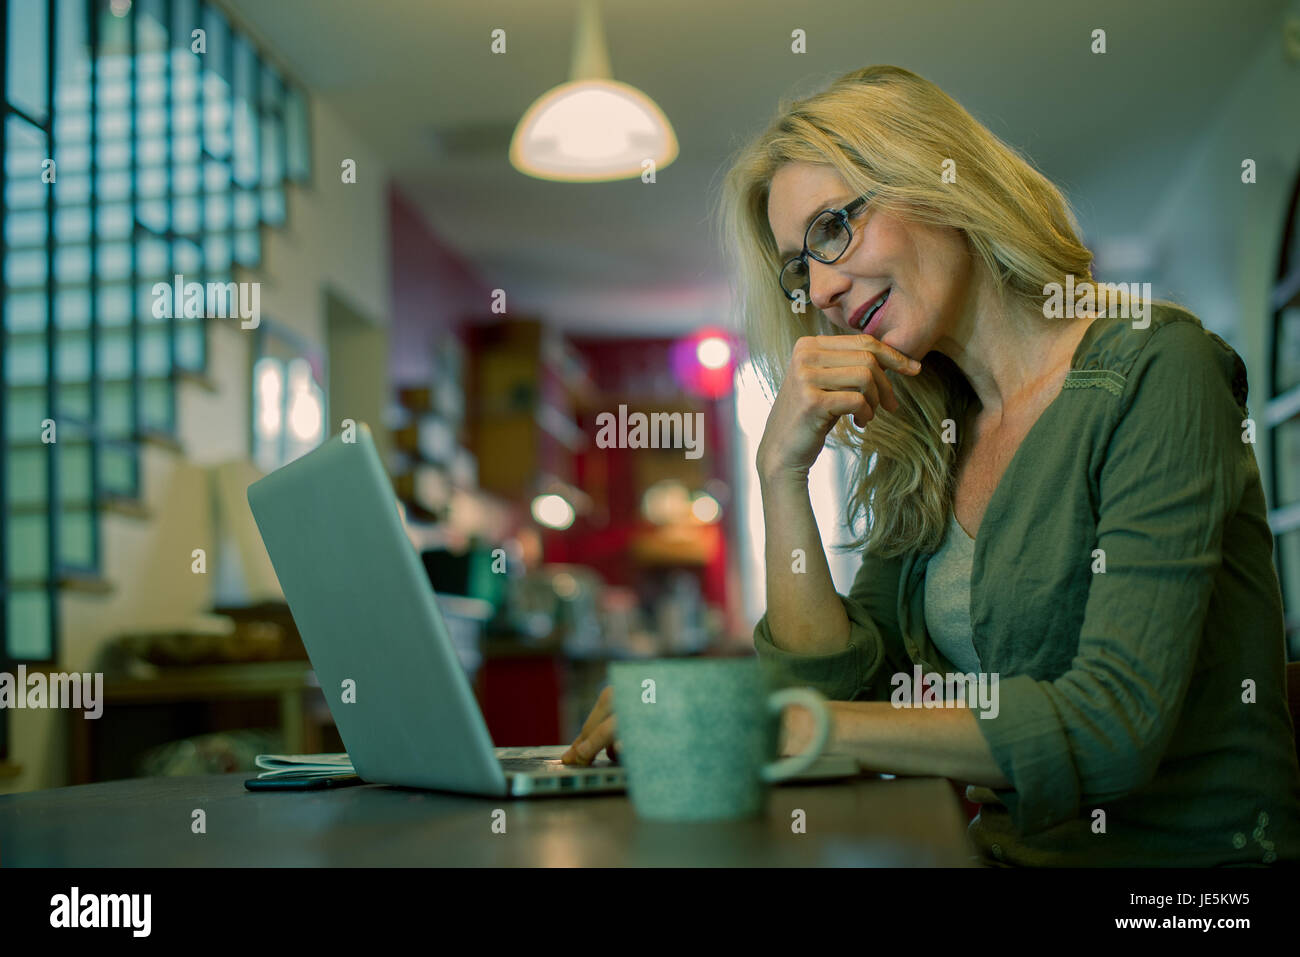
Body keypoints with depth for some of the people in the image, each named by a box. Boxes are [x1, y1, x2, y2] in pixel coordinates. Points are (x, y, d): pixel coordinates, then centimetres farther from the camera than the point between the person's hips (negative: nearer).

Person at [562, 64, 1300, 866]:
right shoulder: (930, 440, 9)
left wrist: (785, 727, -26)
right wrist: (784, 471, -5)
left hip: (1189, 858, -5)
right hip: (1003, 849, 5)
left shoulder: (1153, 372, -11)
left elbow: (1115, 726, -21)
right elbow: (836, 681, 4)